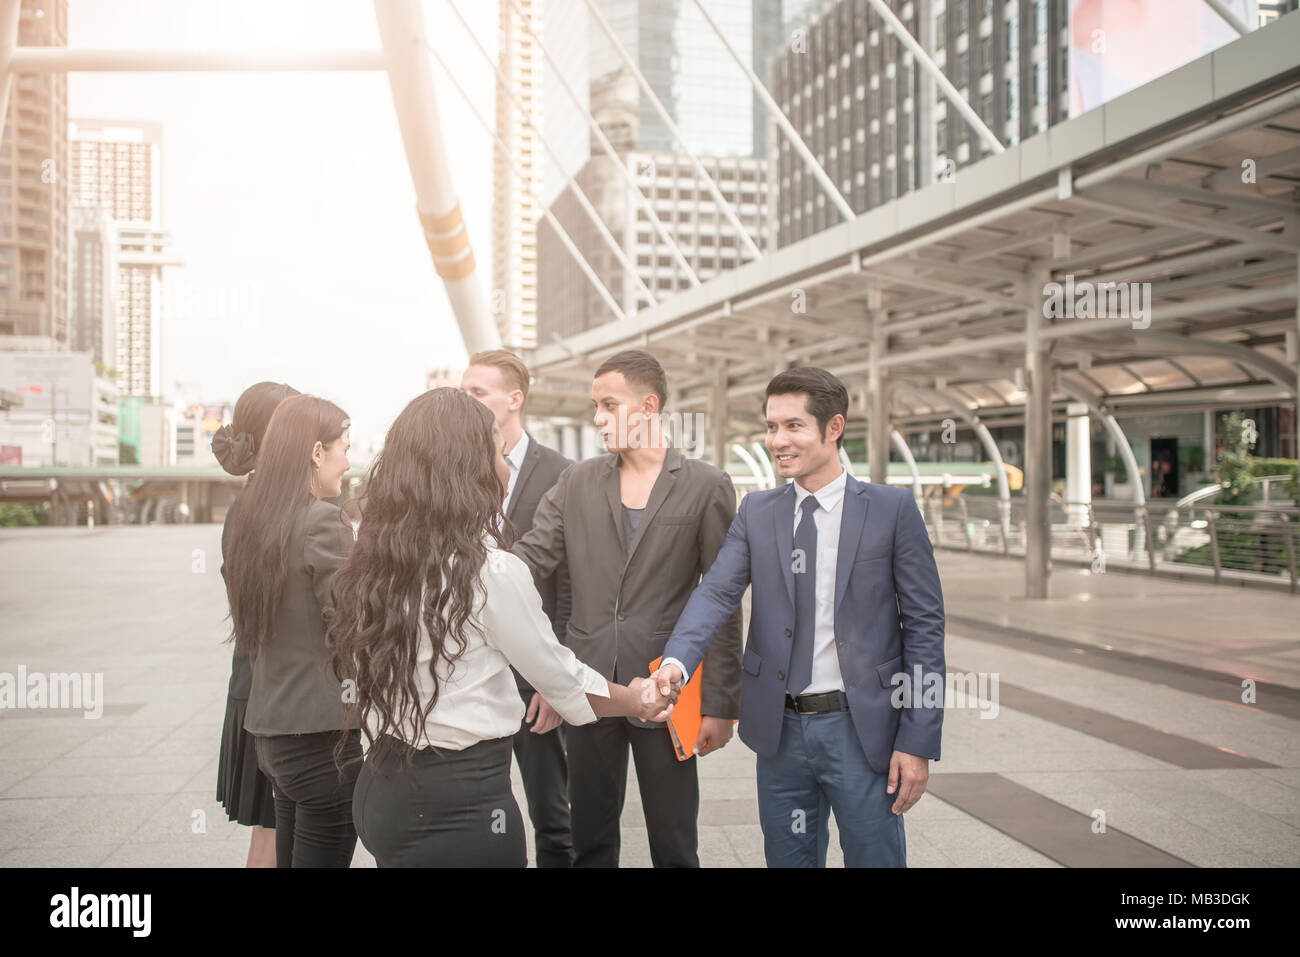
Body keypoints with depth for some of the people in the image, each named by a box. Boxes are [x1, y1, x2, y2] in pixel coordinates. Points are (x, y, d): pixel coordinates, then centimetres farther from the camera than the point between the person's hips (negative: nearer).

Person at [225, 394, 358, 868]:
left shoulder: (254, 519, 9)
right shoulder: (323, 521, -16)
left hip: (270, 730, 8)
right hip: (320, 733, -8)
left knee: (287, 853, 18)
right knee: (323, 856, 2)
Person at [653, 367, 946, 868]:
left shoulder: (892, 509, -4)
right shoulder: (756, 512, 6)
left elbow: (924, 624, -4)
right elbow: (716, 592, -7)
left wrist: (918, 740, -9)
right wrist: (676, 661, -28)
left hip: (860, 727, -3)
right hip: (780, 728, 3)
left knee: (873, 855, 5)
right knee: (788, 858, 14)